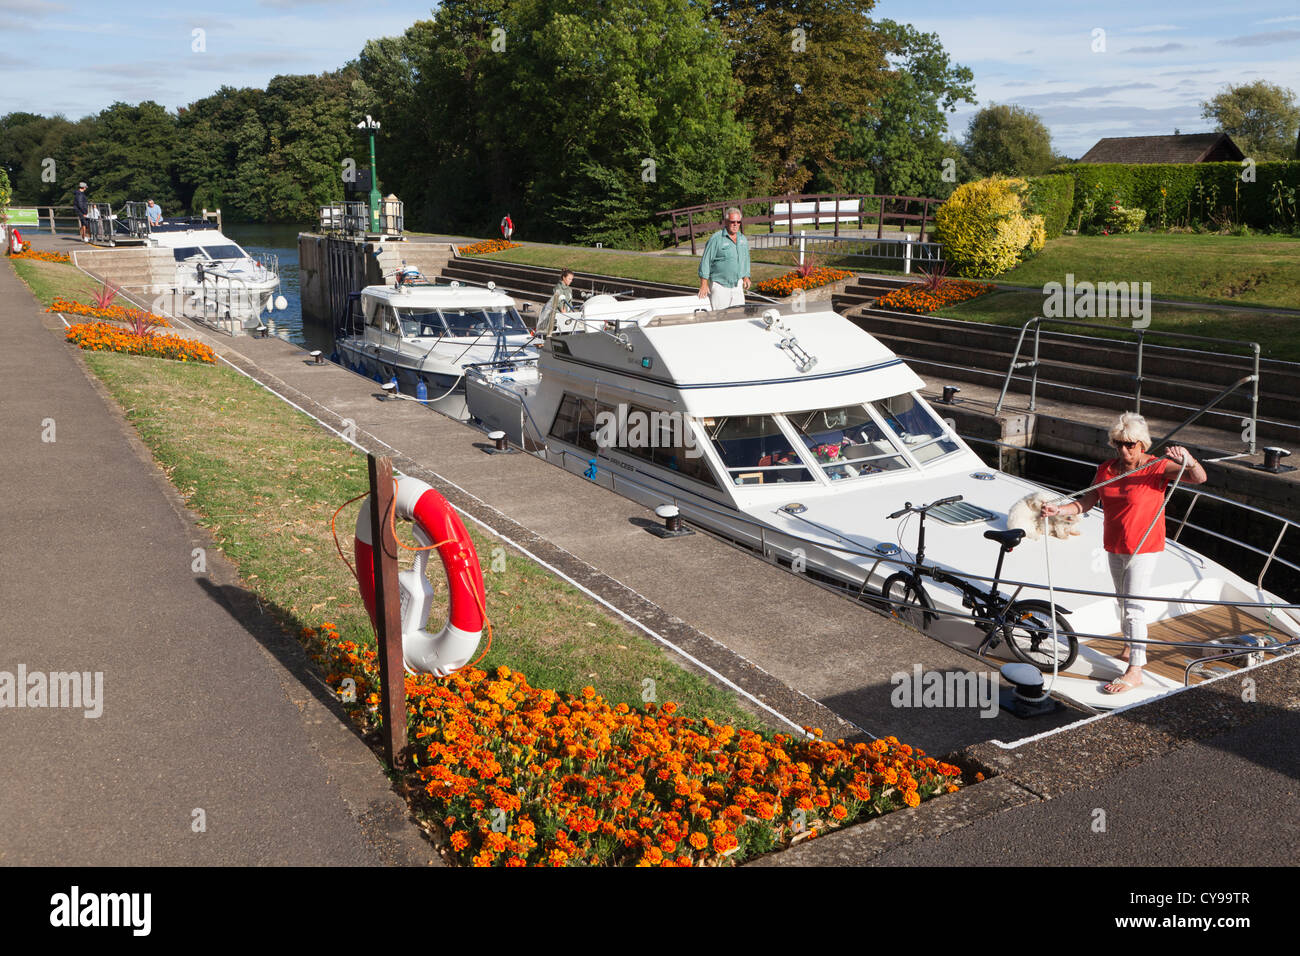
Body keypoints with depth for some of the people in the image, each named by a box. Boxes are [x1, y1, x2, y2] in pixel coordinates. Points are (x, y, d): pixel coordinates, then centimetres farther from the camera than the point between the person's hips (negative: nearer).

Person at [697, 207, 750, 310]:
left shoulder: (743, 239, 11)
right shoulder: (716, 238, -9)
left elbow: (746, 259, 24)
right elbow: (705, 261, -9)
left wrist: (746, 277, 11)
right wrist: (704, 285, -12)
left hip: (737, 285, 6)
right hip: (719, 285, -6)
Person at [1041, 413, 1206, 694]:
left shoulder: (1157, 467, -15)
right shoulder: (1105, 469, 1)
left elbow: (1199, 478, -24)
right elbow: (1086, 501, 2)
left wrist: (1187, 460, -45)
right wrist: (1059, 510, -14)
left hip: (1144, 547, -6)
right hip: (1114, 547, 7)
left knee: (1133, 606, -8)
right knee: (1122, 600, 21)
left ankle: (1135, 671, -3)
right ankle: (1130, 648, 41)